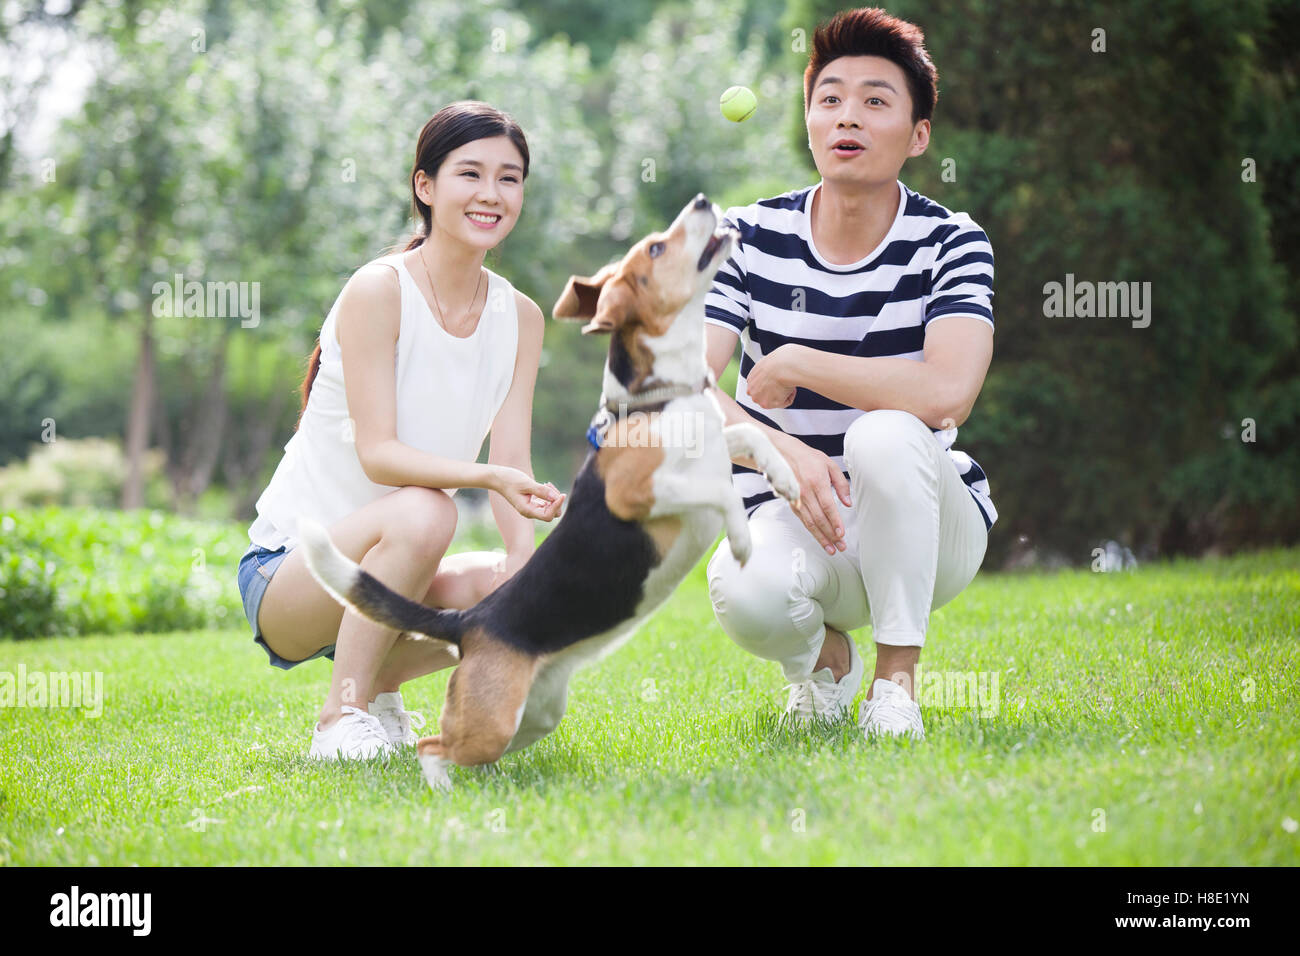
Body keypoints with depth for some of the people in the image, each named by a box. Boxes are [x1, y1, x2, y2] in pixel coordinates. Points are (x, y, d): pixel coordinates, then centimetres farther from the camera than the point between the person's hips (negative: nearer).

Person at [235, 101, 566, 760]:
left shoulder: (520, 317, 3)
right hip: (284, 575, -6)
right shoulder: (378, 291, -16)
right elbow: (377, 452, -23)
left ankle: (376, 685, 8)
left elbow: (513, 463, -4)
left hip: (388, 571, 7)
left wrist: (523, 560, -23)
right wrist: (488, 476, -40)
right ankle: (342, 718, -18)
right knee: (423, 511, -34)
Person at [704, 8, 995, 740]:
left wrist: (795, 363, -20)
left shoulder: (951, 243, -8)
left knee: (885, 435, -34)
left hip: (930, 531, -1)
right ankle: (823, 654, 6)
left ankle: (898, 677, -15)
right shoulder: (750, 238, -2)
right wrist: (787, 455, -32)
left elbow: (947, 392, -28)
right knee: (745, 591, -33)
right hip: (791, 516, 1)